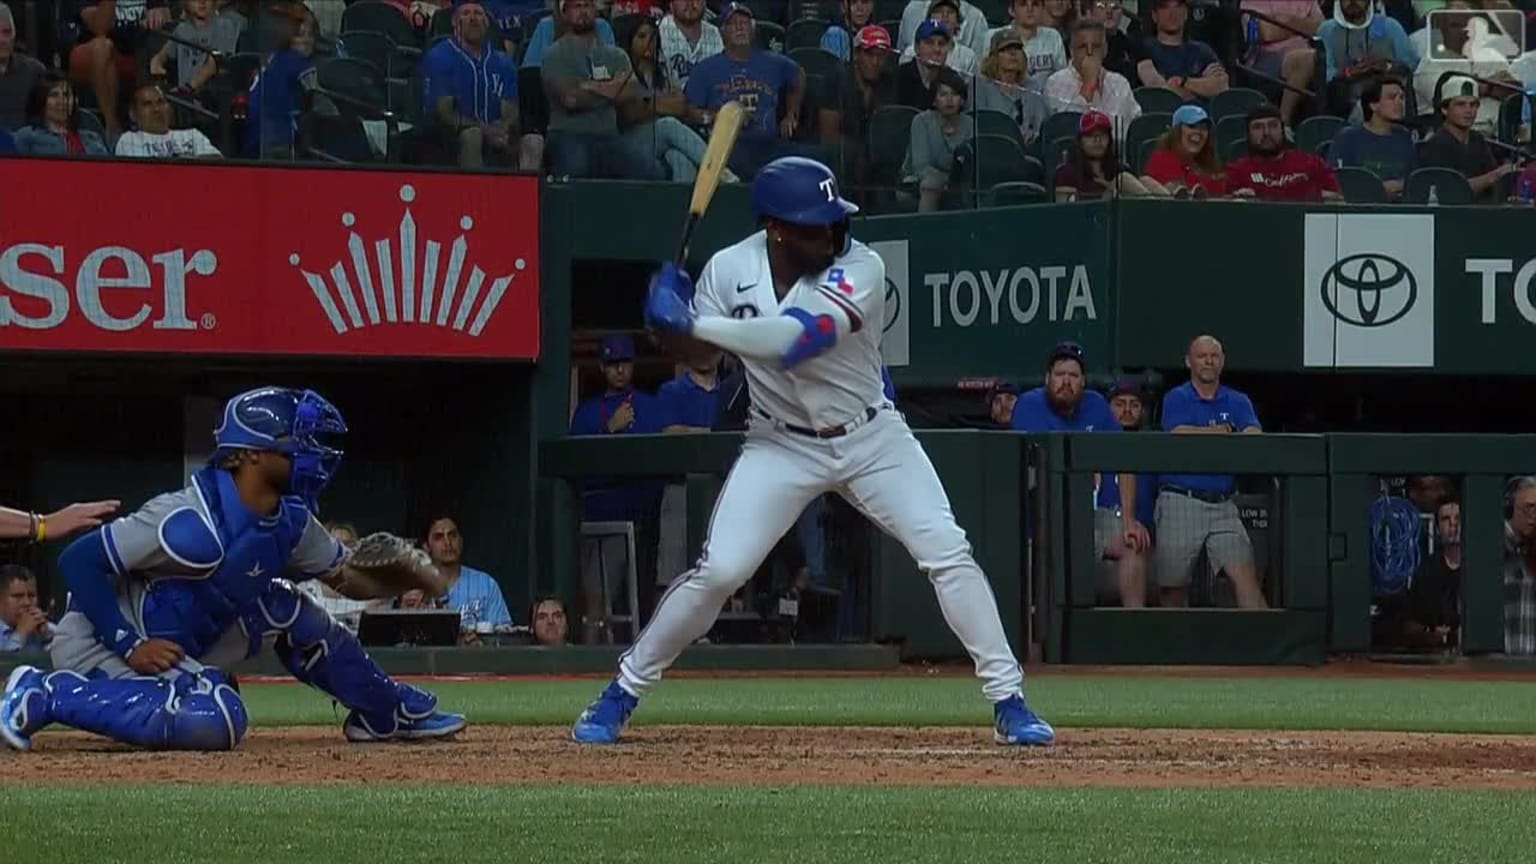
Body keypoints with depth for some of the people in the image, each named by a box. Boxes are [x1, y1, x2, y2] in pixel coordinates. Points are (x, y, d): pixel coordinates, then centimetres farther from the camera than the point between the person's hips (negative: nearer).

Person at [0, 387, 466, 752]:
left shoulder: (289, 521, -2)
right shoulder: (195, 523, -28)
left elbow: (348, 575, 13)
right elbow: (78, 561, -26)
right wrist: (130, 646, -29)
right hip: (98, 645, -9)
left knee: (284, 609, 6)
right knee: (215, 720, -32)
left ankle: (389, 711, 24)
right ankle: (46, 695, -20)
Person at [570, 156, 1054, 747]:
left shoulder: (859, 270, -21)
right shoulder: (729, 270, -10)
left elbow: (793, 339, -34)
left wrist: (689, 323, -35)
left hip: (870, 438, -1)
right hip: (780, 445, 1)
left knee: (948, 553, -11)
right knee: (718, 570, -10)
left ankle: (1008, 703, -2)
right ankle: (622, 694, 6)